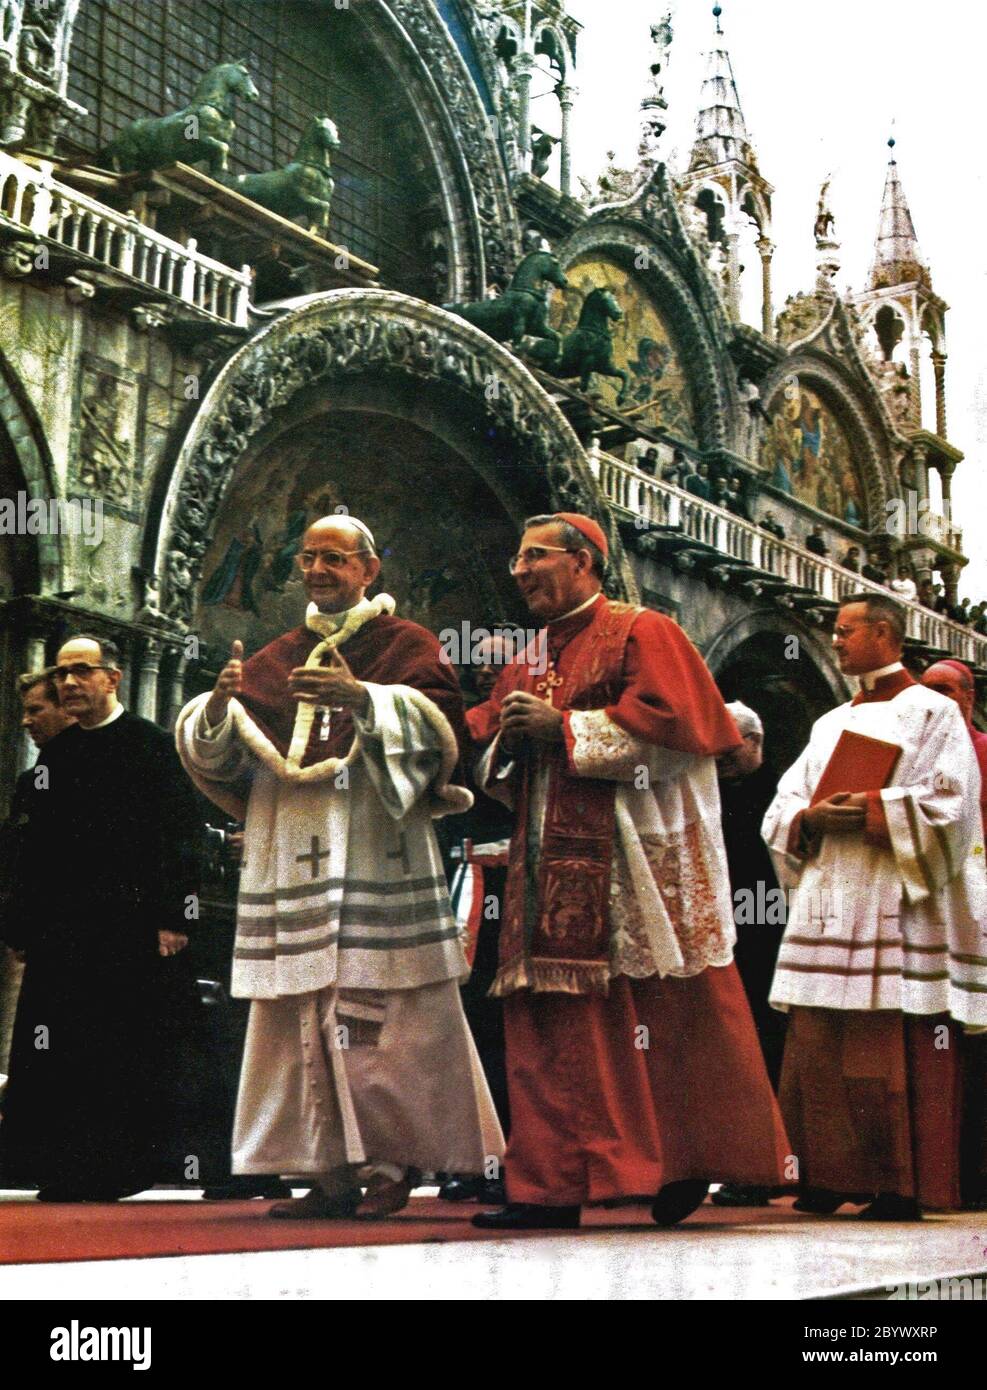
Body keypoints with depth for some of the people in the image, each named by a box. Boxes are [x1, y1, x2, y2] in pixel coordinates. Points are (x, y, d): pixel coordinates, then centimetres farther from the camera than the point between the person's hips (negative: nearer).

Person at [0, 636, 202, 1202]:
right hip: (63, 930, 5)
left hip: (134, 926, -5)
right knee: (61, 1052, 2)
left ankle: (119, 1171, 6)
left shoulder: (153, 745, 0)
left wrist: (172, 917, -13)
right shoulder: (55, 754, 16)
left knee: (131, 1053, -2)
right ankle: (66, 1170, 9)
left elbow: (179, 836, -6)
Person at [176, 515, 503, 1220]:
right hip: (293, 858, 4)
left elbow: (439, 723, -9)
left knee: (383, 1007, -6)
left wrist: (363, 698, -25)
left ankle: (393, 1161, 3)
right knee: (306, 1009, 1)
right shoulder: (276, 660, 20)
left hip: (376, 850, -4)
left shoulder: (407, 645, 8)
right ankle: (333, 1171, 5)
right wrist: (220, 704, -12)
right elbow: (214, 750, 11)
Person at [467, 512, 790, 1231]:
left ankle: (685, 1164, 11)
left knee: (662, 1022, -2)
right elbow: (492, 767, 21)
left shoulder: (641, 633, 0)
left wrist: (562, 726, -12)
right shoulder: (529, 661, 21)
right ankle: (554, 1187, 7)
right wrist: (508, 740, -2)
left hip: (634, 863, -6)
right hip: (554, 867, 7)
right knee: (554, 1023, 2)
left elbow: (670, 722, -15)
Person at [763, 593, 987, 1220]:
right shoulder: (831, 725, 22)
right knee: (819, 1049, 2)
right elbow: (783, 805, 14)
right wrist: (811, 819, -7)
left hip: (898, 907, -6)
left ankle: (903, 1187, -2)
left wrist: (872, 811, -16)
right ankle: (830, 1177, 8)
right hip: (829, 904, 6)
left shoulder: (933, 713, 4)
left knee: (899, 1053, -7)